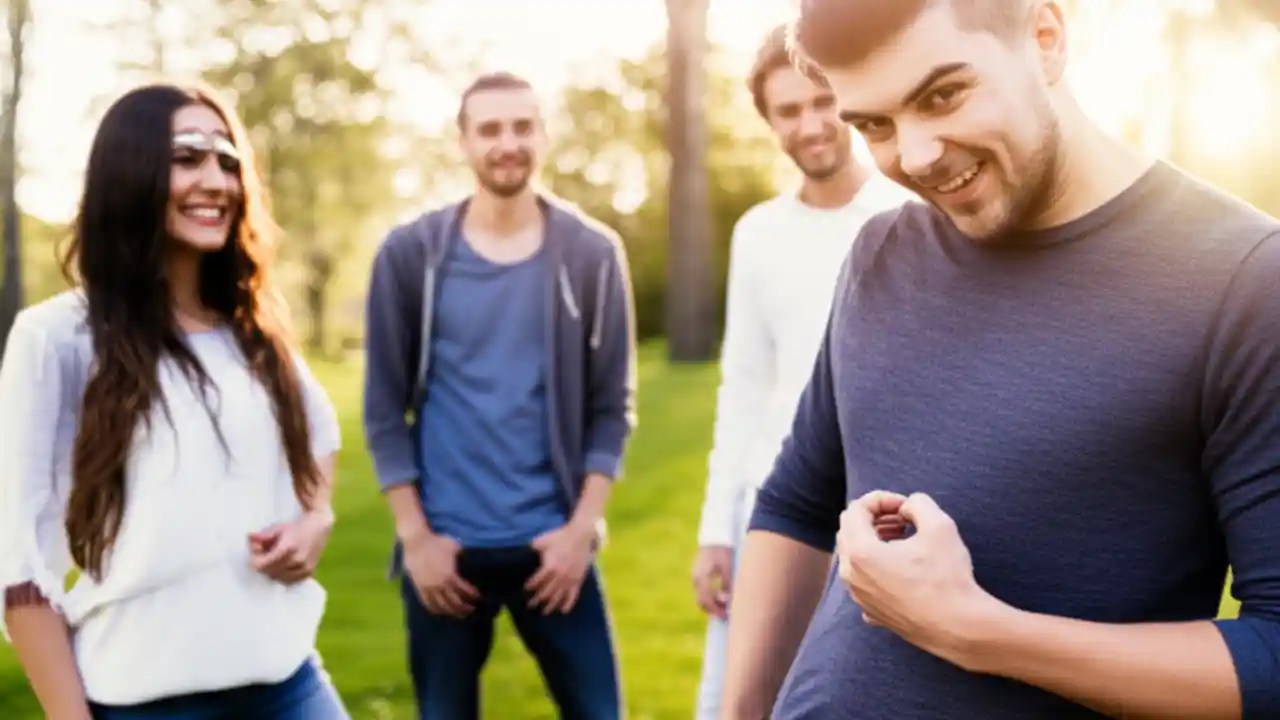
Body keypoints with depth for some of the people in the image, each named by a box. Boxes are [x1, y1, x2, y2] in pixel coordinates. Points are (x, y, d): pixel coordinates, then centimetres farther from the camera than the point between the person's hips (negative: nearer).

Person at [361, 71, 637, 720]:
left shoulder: (592, 253, 0)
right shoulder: (410, 254, -1)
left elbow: (612, 404, 1)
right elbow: (386, 407, 0)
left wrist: (582, 526, -6)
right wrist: (414, 535, -5)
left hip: (552, 541, 0)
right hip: (444, 545, 0)